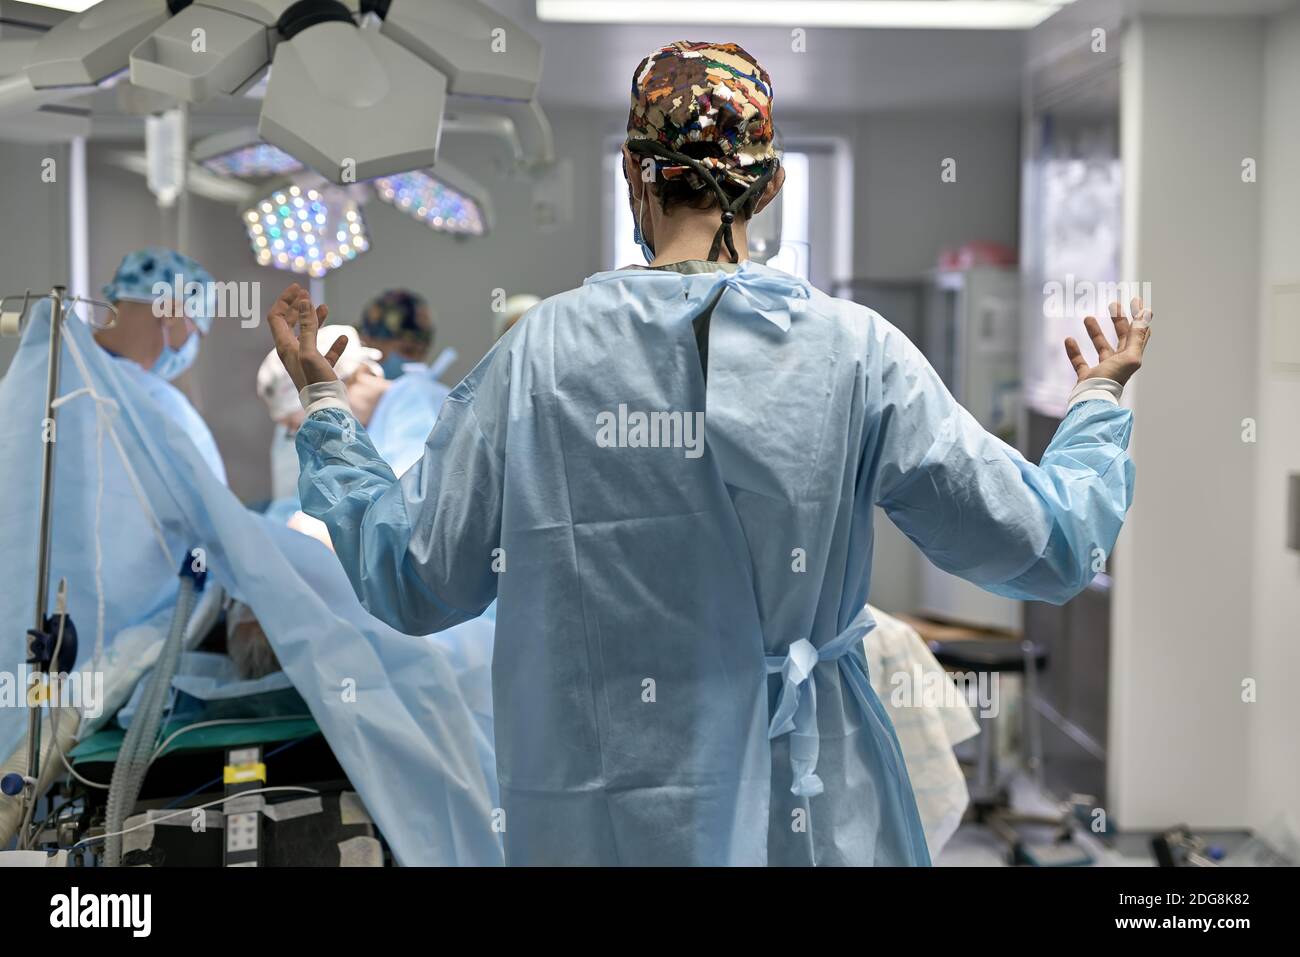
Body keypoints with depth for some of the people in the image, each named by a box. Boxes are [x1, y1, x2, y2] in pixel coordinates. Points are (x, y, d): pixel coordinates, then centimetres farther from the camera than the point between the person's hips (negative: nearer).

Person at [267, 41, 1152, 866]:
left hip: (598, 823, 1)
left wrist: (327, 412, 13)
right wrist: (1099, 407, 14)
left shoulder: (540, 355, -9)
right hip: (808, 819, 0)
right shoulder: (853, 352, -10)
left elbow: (410, 582, -1)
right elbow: (1049, 549, -5)